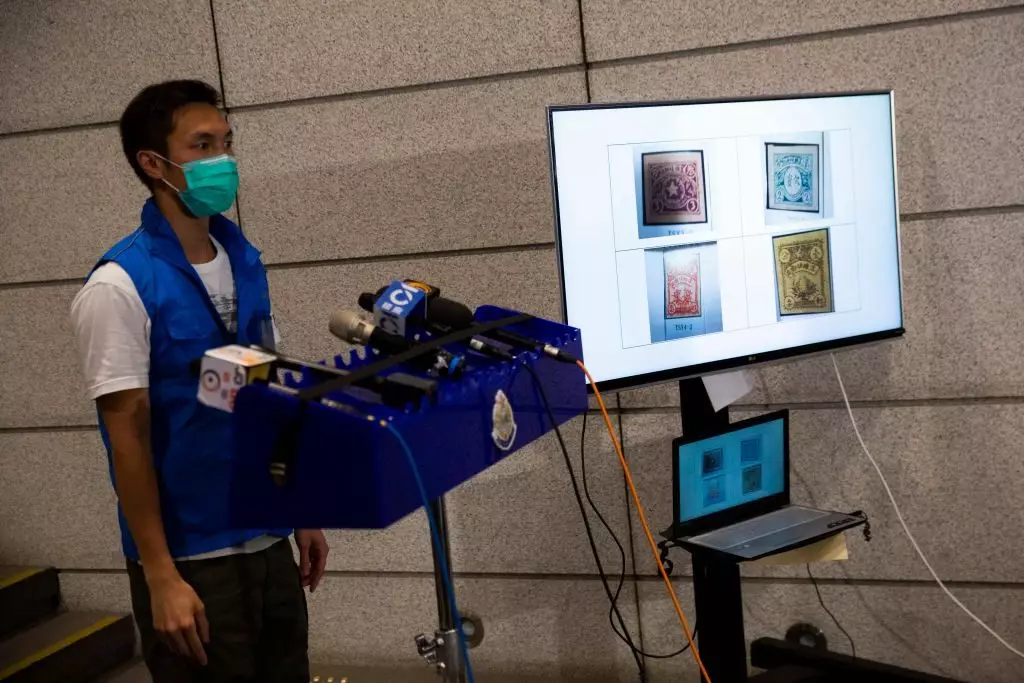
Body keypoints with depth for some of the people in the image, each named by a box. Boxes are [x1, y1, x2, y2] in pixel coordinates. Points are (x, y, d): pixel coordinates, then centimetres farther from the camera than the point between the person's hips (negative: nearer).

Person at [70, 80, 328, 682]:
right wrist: (161, 576, -15)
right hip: (191, 557, -6)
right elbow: (129, 436, -15)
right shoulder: (120, 286, -14)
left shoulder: (245, 260, 5)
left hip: (268, 541, 6)